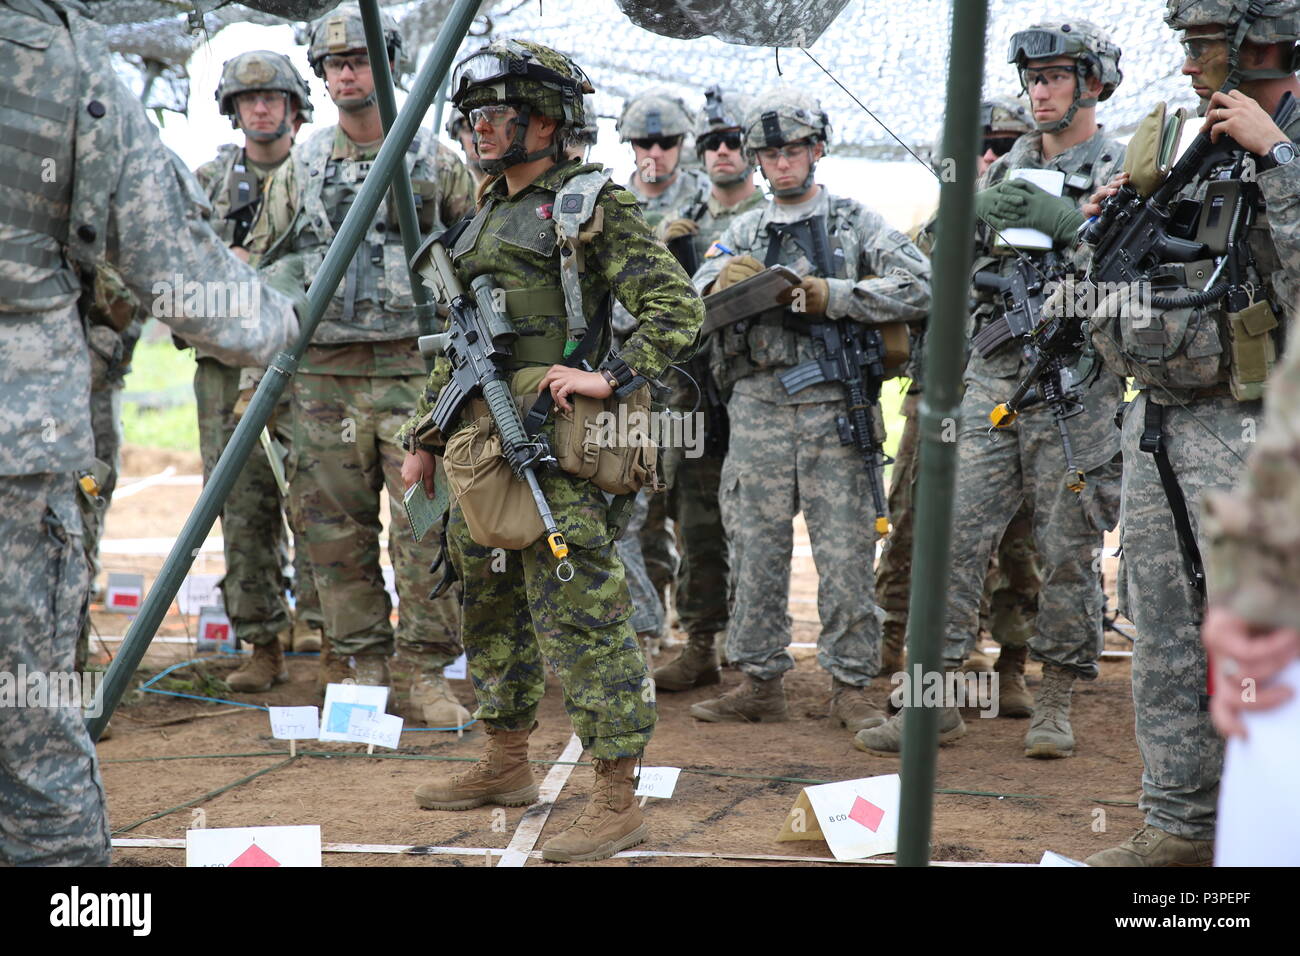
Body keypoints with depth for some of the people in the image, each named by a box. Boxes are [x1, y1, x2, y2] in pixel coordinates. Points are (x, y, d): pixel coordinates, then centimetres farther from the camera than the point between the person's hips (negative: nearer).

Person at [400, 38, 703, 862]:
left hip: (555, 451, -9)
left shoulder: (594, 206, -5)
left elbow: (679, 306, -11)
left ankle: (619, 801, -7)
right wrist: (427, 437, 21)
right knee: (492, 610, 17)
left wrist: (610, 376, -20)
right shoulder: (487, 216, 19)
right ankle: (506, 765, 32)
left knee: (580, 618, -10)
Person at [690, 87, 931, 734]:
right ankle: (761, 682, 14)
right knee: (757, 549, 5)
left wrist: (831, 296, -12)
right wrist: (726, 282, -17)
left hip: (833, 407, -3)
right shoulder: (742, 233, 16)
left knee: (846, 551, -2)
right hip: (758, 407, 3)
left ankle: (851, 686, 5)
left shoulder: (856, 224, 7)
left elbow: (921, 288, -6)